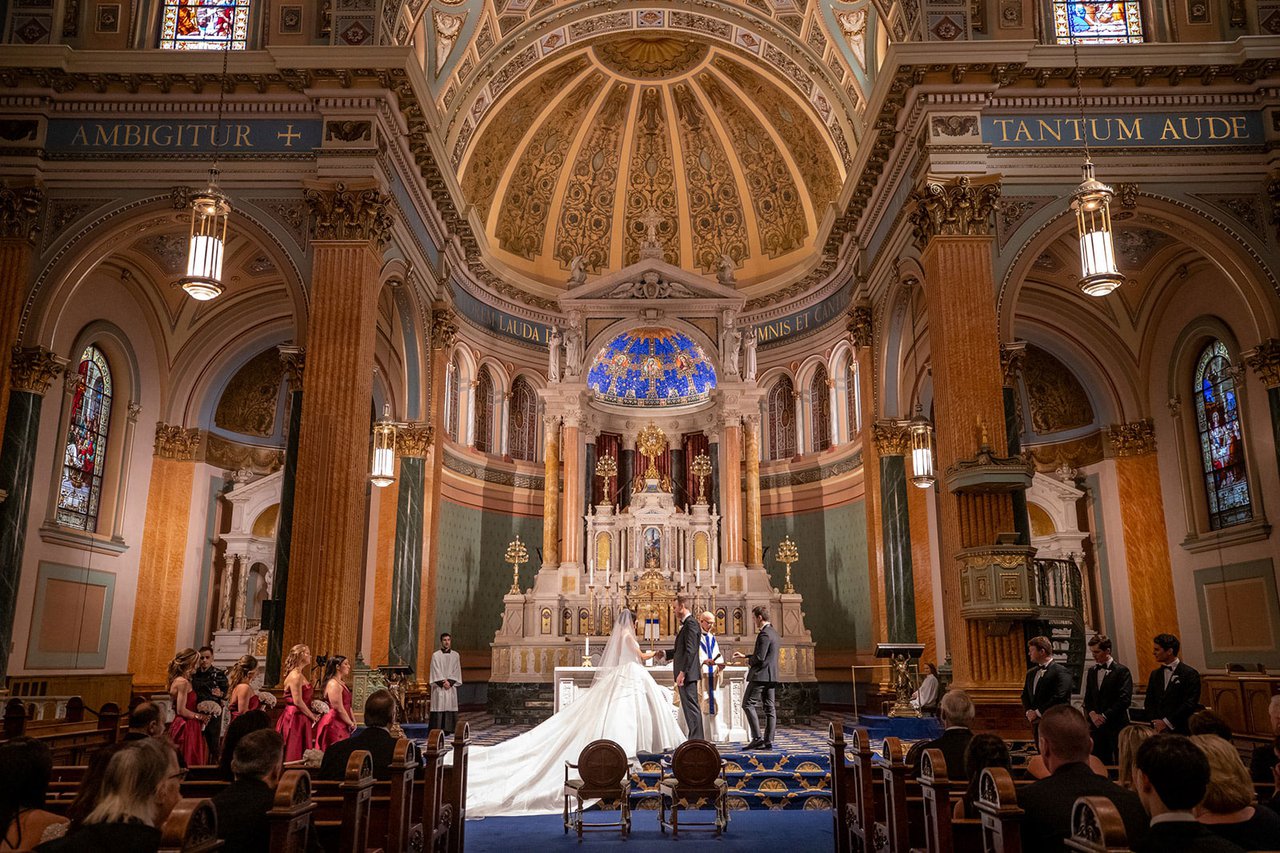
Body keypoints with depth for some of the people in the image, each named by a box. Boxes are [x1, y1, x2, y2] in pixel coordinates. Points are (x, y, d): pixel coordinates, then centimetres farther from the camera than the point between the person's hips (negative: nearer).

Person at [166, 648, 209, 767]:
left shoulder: (177, 680, 12)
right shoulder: (183, 682, -16)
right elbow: (181, 710, -19)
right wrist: (199, 716, -8)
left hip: (180, 725, 10)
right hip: (186, 728, -10)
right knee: (189, 765, -7)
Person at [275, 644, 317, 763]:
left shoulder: (300, 675, 15)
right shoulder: (295, 675, -14)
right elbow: (298, 702, -19)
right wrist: (312, 716, -9)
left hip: (301, 720, 9)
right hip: (294, 719, -9)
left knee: (301, 755, 9)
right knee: (293, 755, -5)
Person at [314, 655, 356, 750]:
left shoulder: (341, 683, 15)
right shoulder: (333, 684, -15)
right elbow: (339, 709, -18)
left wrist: (353, 721, 7)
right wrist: (351, 724, -8)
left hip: (341, 725, 9)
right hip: (333, 724, -9)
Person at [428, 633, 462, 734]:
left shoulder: (455, 655, 8)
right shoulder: (435, 655, 1)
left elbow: (456, 671, 5)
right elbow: (436, 672, -4)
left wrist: (450, 682, -7)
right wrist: (443, 682, -11)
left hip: (451, 687, 2)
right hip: (438, 687, -2)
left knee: (450, 706, -2)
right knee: (439, 706, -7)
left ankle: (447, 729, 2)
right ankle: (436, 730, -5)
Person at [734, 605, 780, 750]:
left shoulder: (764, 634, -16)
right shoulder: (774, 633, 16)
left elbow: (760, 657, -23)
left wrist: (749, 661, -3)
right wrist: (745, 656, 24)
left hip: (761, 675, -10)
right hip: (771, 676, 10)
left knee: (748, 704, -6)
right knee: (769, 708, 7)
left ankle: (757, 738, -11)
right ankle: (768, 741, 9)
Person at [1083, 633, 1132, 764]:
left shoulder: (1122, 670, -5)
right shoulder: (1092, 672, 14)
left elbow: (1125, 699, -12)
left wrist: (1104, 716, -13)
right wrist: (1092, 714, -3)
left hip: (1116, 726, -5)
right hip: (1097, 726, 5)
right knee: (1100, 764, 4)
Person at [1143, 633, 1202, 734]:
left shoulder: (1190, 674, -4)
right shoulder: (1155, 674, 14)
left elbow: (1190, 704, -10)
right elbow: (1149, 702, 13)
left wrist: (1167, 723, -11)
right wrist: (1154, 722, -4)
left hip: (1180, 731, -4)